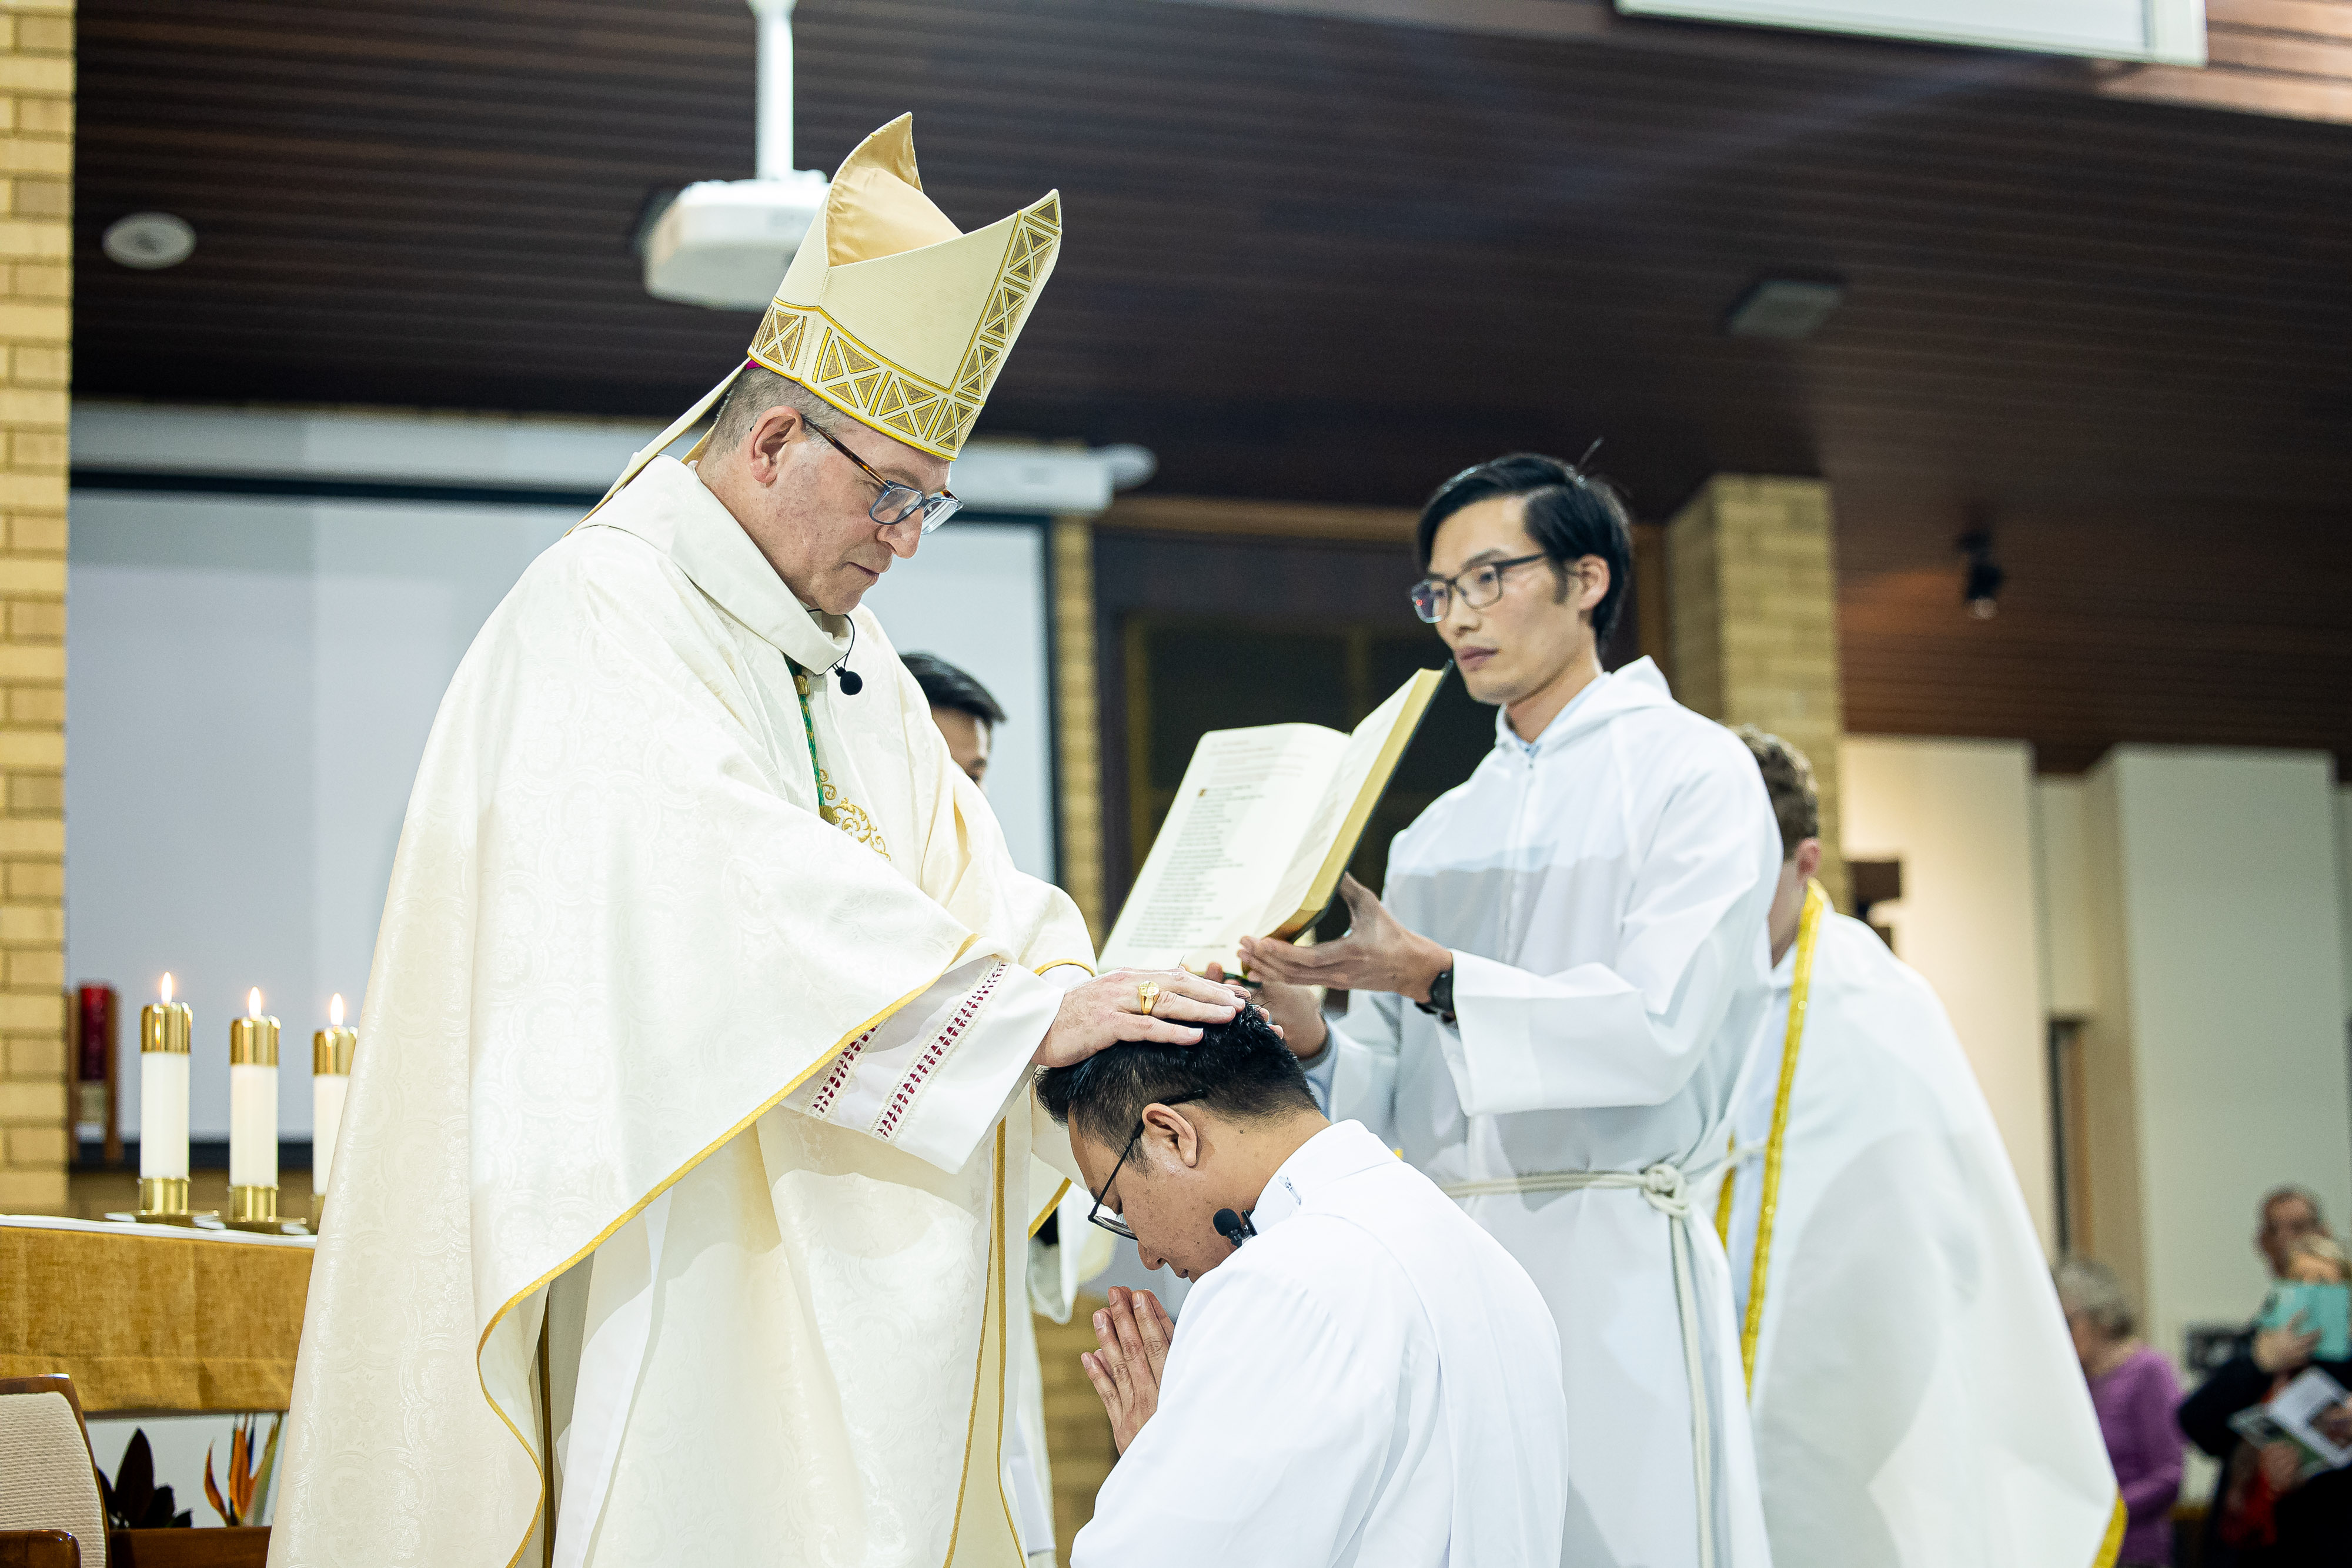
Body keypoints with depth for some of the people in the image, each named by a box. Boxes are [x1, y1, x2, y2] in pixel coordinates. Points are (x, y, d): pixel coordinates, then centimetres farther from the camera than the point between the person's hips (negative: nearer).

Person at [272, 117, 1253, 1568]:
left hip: (821, 1257, 8)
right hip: (663, 1239, -8)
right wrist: (1028, 1009, -26)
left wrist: (1099, 992, -11)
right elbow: (738, 879, -24)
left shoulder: (846, 651, 18)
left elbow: (960, 877, 9)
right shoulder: (601, 613, -11)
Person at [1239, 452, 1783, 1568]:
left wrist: (1437, 976, -21)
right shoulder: (1434, 836, 18)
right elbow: (1384, 1098, 13)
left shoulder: (1691, 771, 1)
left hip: (1608, 1253, -5)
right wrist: (1307, 1037, -9)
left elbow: (1660, 1025, -13)